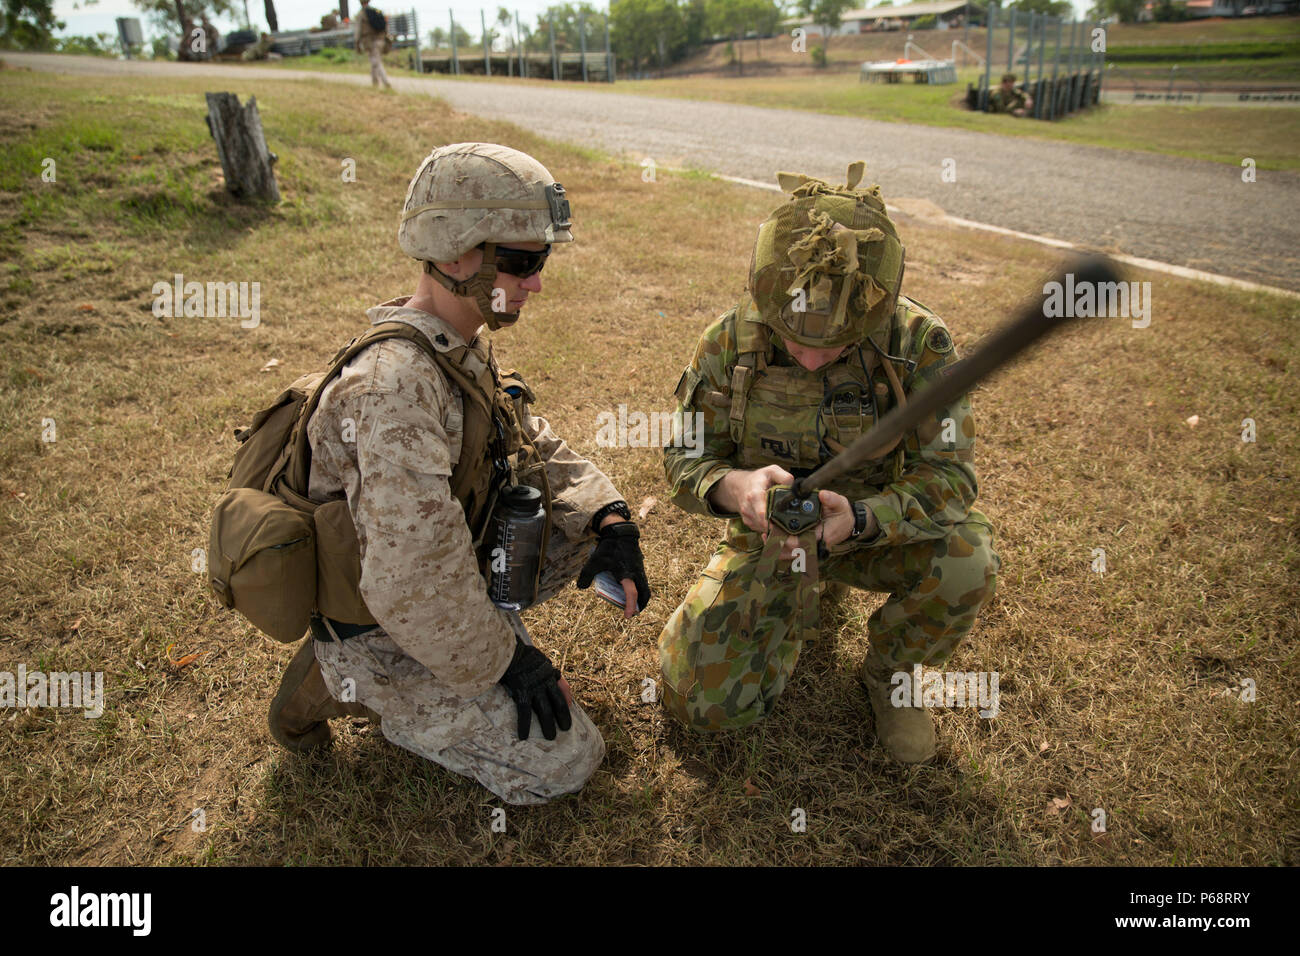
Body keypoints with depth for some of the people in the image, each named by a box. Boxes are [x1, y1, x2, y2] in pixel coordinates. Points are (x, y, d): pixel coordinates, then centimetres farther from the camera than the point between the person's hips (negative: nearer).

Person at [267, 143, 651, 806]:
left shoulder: (463, 354, 0)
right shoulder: (395, 385, -33)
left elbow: (538, 448, 7)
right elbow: (415, 584, -35)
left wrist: (610, 520, -10)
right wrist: (502, 659, -20)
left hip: (452, 577, 9)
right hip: (384, 640, -8)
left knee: (583, 521, 6)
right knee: (568, 760, -4)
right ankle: (341, 688, 2)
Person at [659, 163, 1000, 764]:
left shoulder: (918, 342, -22)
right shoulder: (731, 341, -18)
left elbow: (948, 473, -21)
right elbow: (684, 456, -10)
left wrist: (860, 519, -41)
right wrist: (732, 487, -36)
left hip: (876, 526, 0)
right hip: (767, 533, 1)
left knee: (967, 560, -33)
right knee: (702, 702, -10)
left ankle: (891, 674, 2)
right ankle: (799, 607, 23)